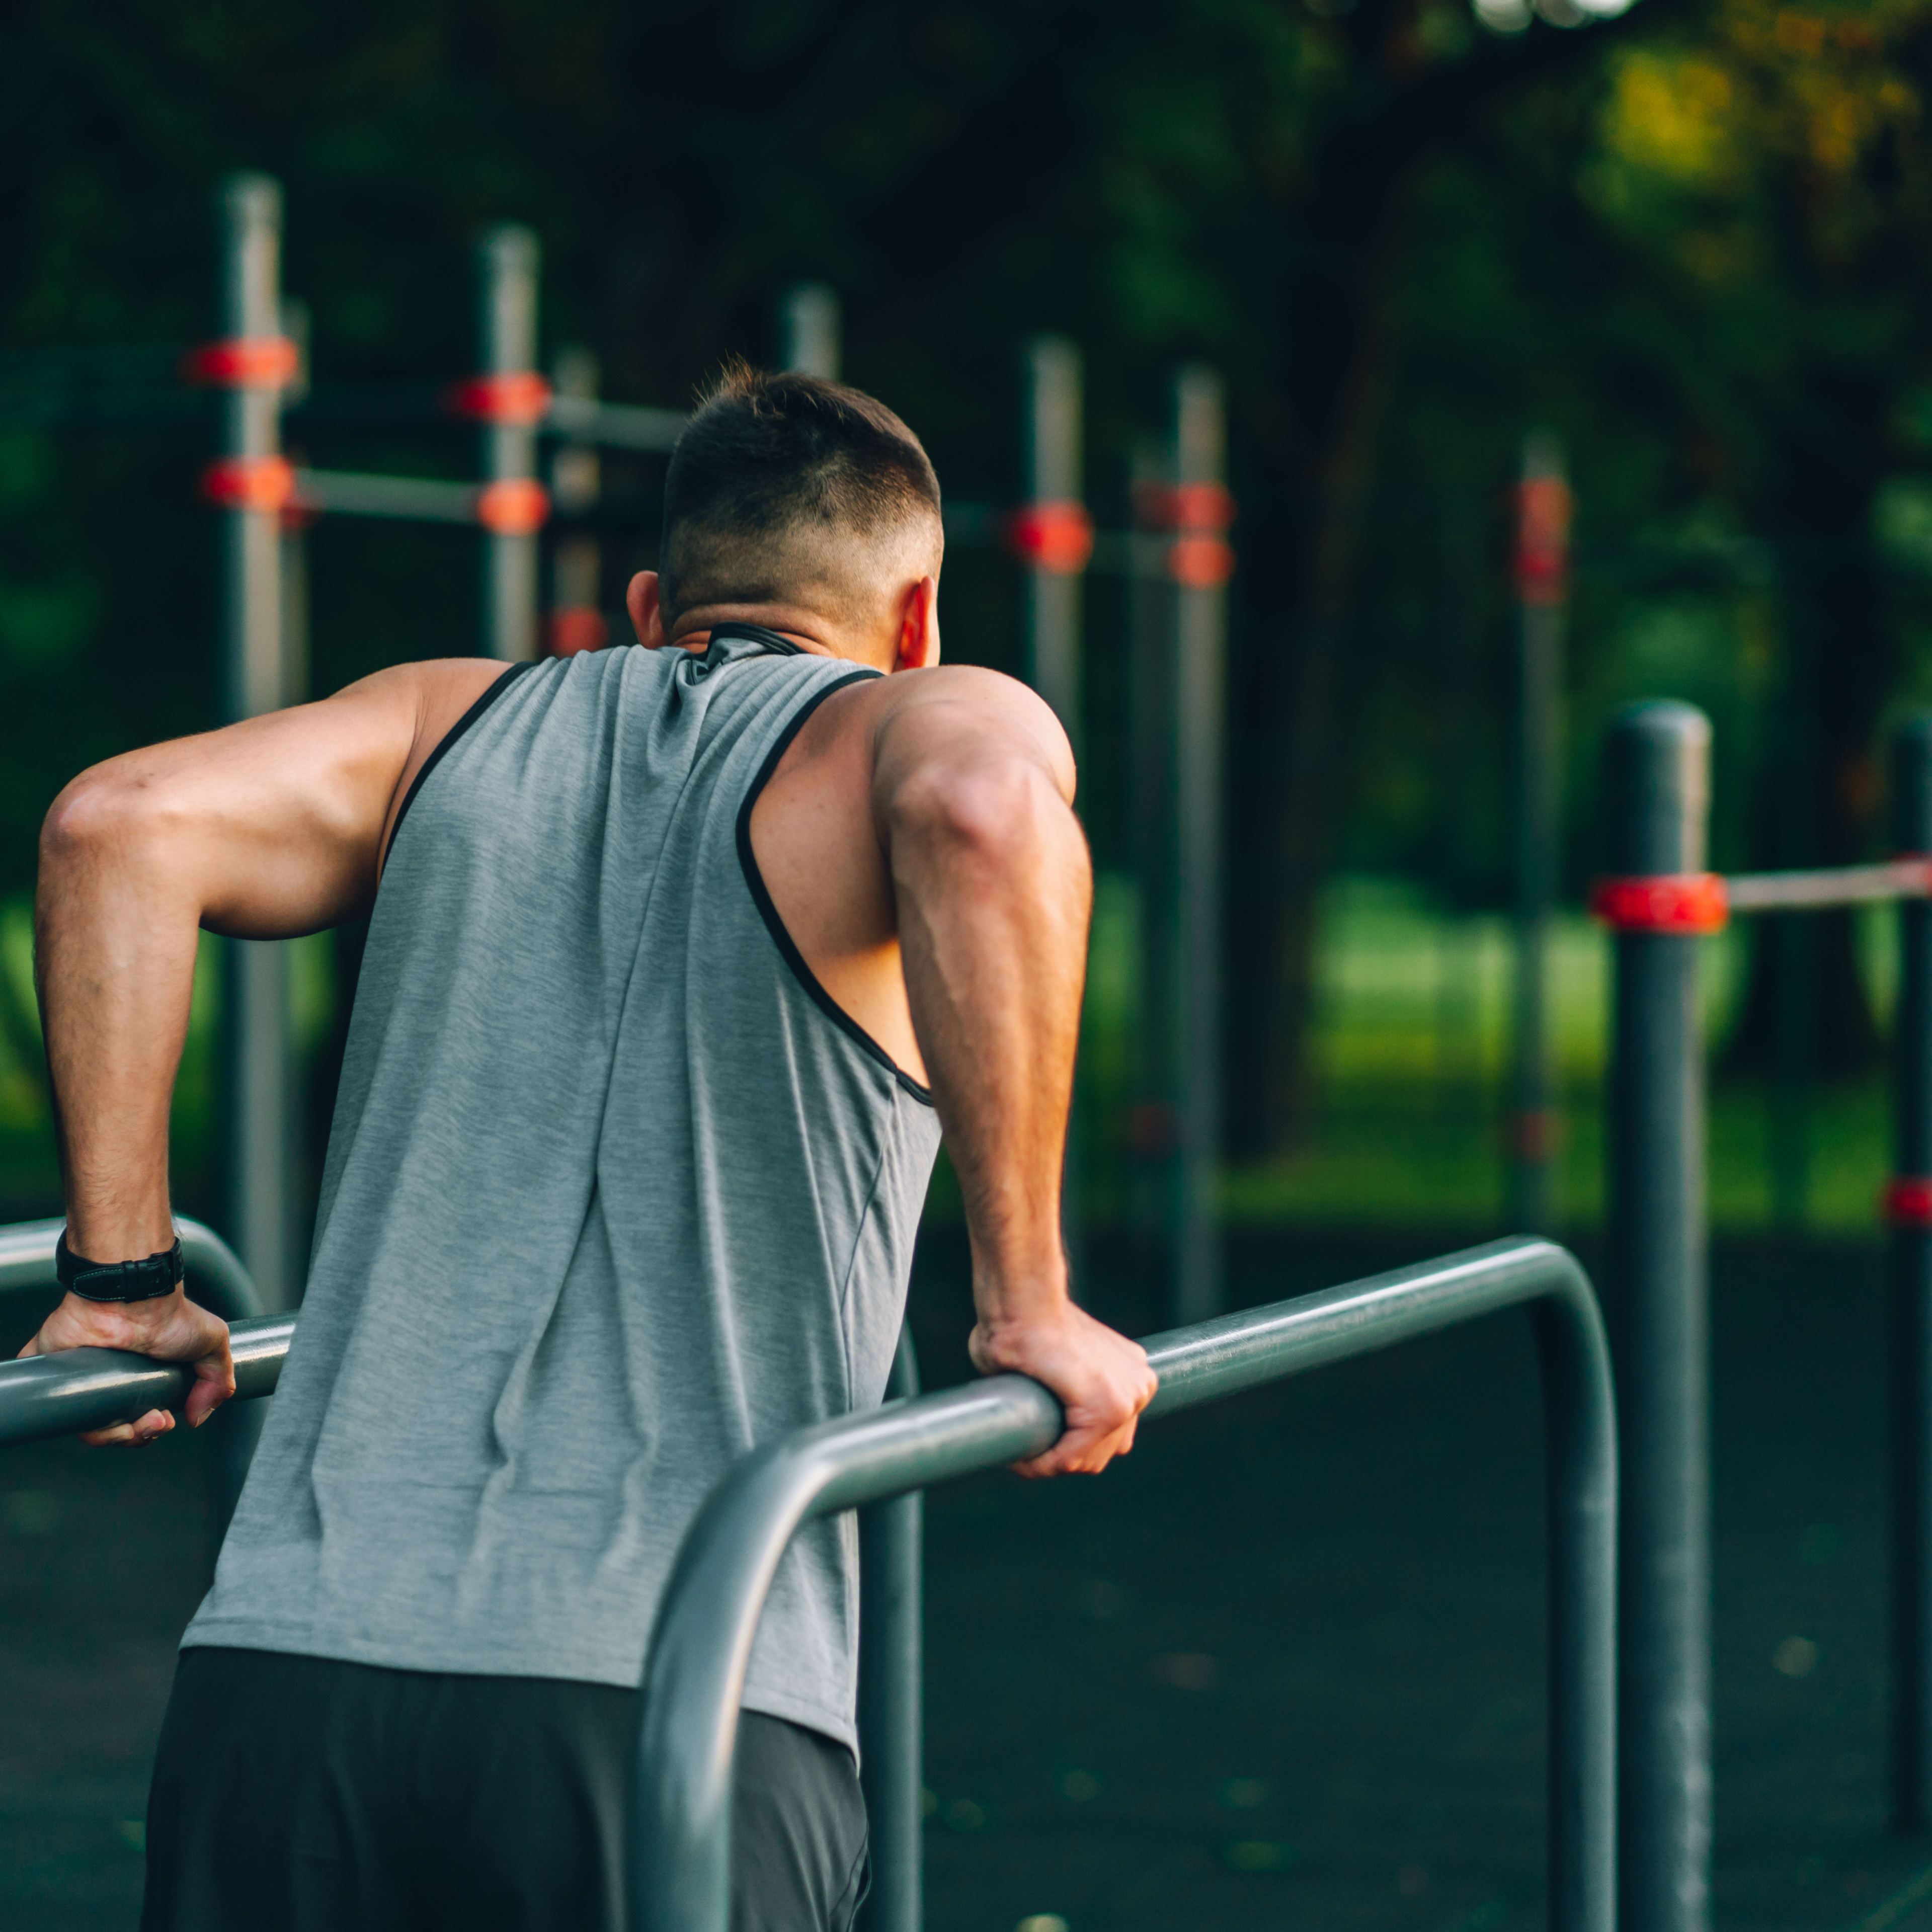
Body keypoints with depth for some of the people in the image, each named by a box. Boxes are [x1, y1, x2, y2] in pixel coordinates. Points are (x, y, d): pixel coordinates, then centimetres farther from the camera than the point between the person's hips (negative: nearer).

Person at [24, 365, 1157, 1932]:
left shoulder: (458, 723, 20)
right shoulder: (925, 721, 8)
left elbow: (124, 823, 5)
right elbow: (976, 806, -17)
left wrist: (124, 1274, 11)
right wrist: (1027, 1303, -11)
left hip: (279, 1667, 4)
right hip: (671, 1706, -4)